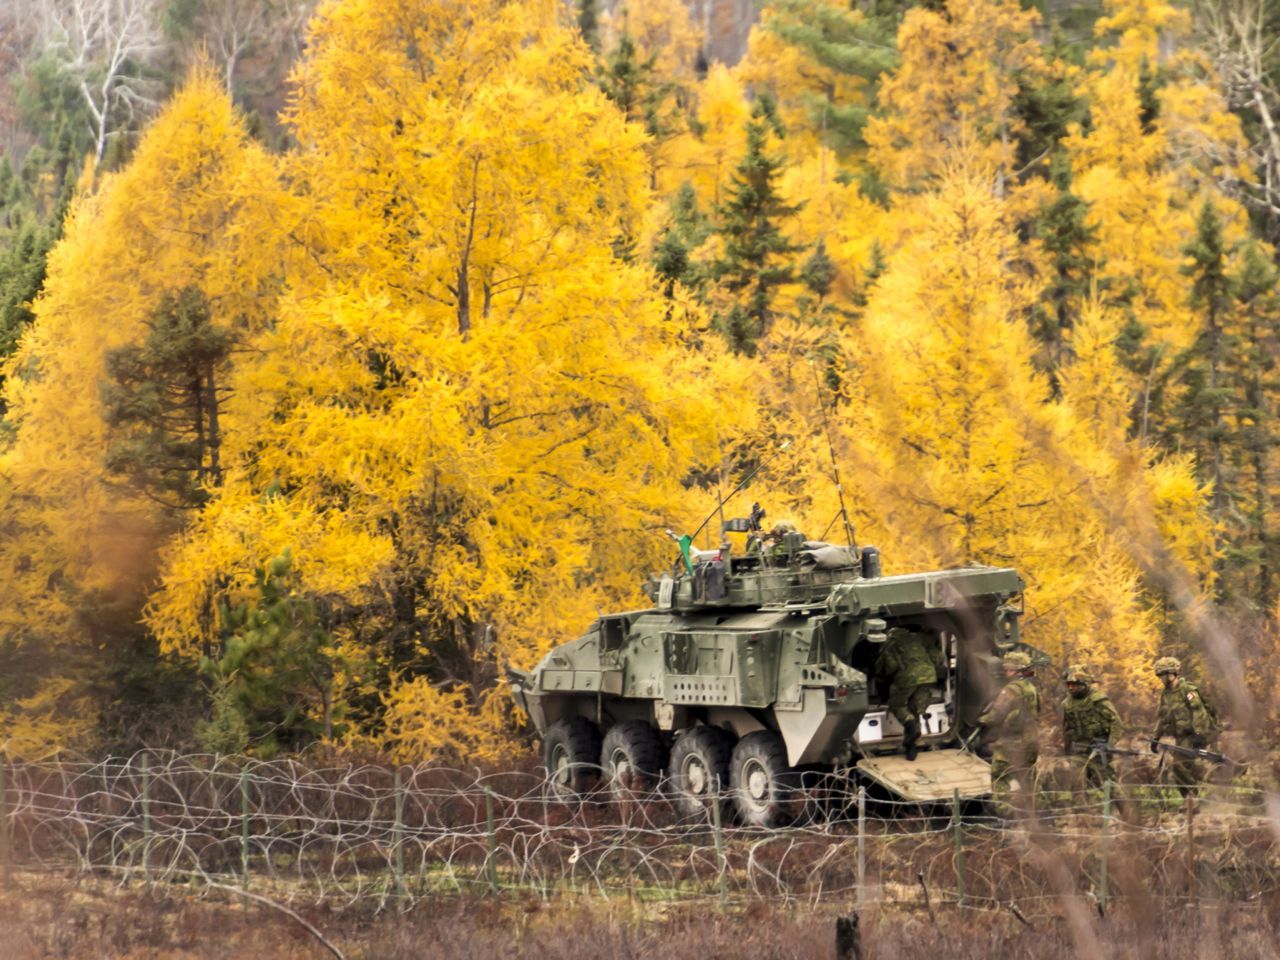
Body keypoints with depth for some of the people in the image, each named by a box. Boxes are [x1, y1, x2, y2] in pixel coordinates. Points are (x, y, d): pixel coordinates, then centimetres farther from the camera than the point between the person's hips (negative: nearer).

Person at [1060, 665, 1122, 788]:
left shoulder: (1098, 699, -13)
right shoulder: (1068, 703, 8)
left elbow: (1115, 720, -13)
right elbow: (1067, 728, 19)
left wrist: (1111, 743, -18)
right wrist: (1067, 749, 20)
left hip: (1100, 745, -7)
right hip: (1084, 747, 7)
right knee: (1089, 780, 10)